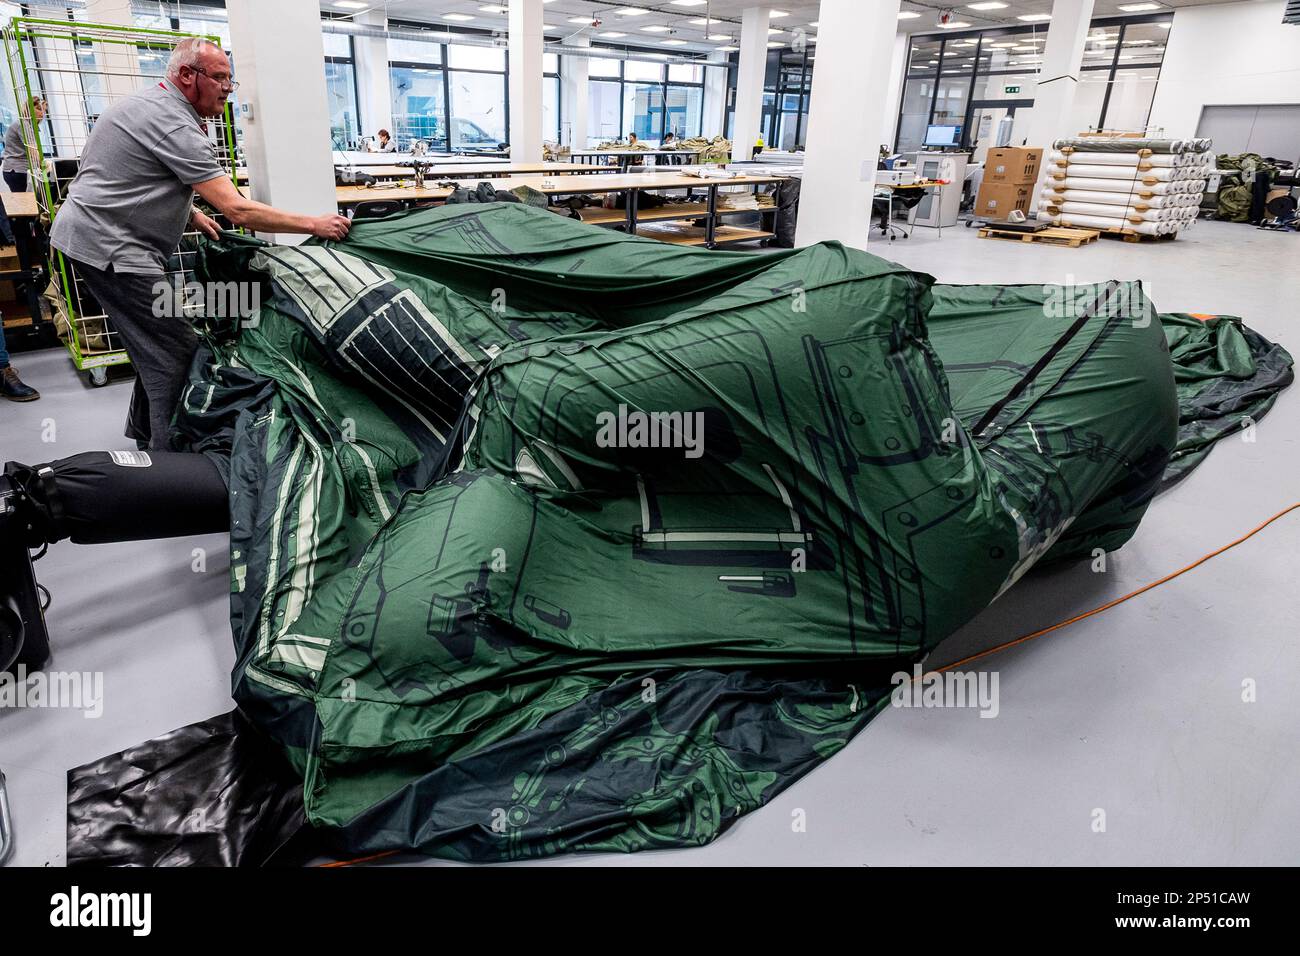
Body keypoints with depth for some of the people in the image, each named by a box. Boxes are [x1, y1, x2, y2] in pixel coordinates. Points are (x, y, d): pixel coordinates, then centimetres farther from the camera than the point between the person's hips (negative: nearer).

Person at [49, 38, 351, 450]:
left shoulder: (150, 102, 13)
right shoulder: (174, 125, -20)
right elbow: (238, 210, -26)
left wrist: (189, 213, 14)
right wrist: (314, 224, -23)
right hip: (109, 246, -10)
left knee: (155, 342, 16)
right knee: (175, 350, -10)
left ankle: (145, 432, 28)